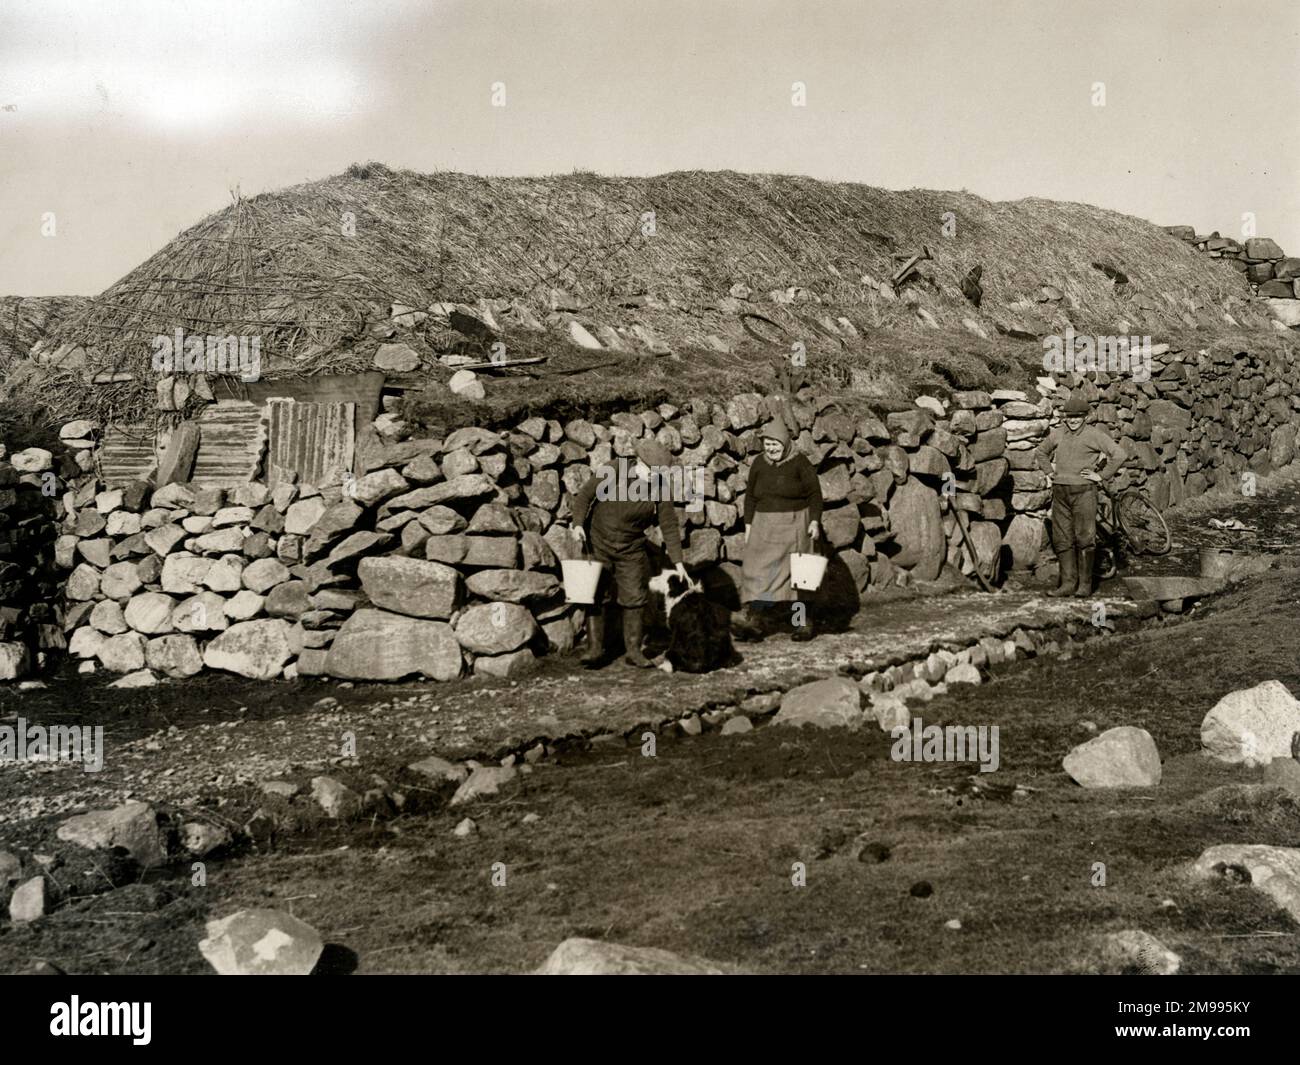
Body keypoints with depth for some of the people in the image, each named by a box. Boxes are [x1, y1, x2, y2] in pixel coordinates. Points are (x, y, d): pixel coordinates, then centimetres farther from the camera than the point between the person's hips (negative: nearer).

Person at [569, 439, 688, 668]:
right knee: (594, 596, -4)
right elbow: (584, 496, -7)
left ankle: (633, 650, 10)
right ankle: (595, 649, 0)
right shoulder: (610, 474, -16)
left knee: (634, 598, 1)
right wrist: (578, 523, -23)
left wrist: (678, 563, -9)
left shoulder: (660, 490, -11)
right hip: (598, 543, -1)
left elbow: (669, 528, -7)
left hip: (631, 550, 2)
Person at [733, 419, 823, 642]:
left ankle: (804, 623, 6)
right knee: (759, 573, -7)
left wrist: (815, 521, -13)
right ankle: (753, 622, -13)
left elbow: (815, 493, -4)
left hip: (794, 525, -3)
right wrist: (748, 524, 6)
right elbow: (750, 496, 12)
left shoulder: (800, 463, -5)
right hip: (765, 526, 4)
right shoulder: (759, 464, 7)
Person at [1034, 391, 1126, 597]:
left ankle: (1085, 584, 3)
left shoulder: (1093, 435, -5)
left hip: (1083, 490, -5)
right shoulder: (1057, 434, 9)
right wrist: (1050, 471, 16)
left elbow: (1118, 454, -8)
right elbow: (1042, 451, 29)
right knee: (1062, 539, 4)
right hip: (1060, 492, 5)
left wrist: (1102, 476, -6)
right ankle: (1068, 582, 8)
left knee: (1084, 538, -4)